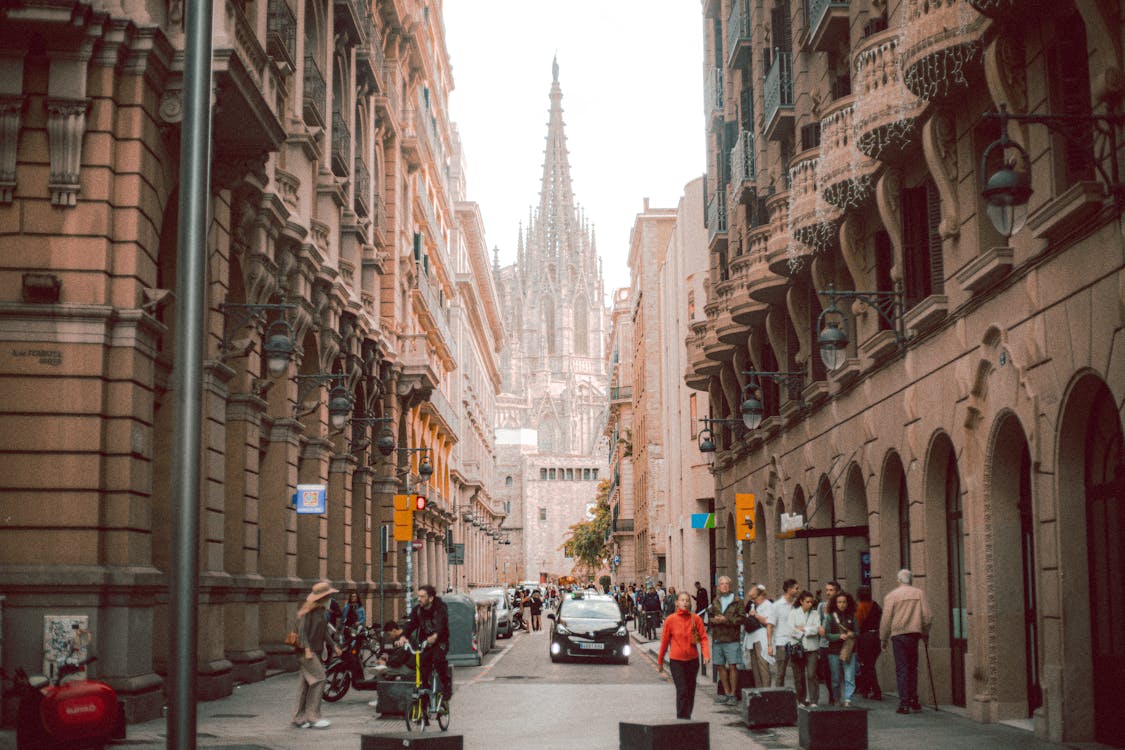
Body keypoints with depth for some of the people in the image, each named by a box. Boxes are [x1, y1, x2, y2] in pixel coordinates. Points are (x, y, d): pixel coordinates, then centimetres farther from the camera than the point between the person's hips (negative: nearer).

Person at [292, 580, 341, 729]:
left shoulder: (320, 609, 15)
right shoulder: (308, 610, -14)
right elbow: (302, 630, -19)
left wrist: (333, 646, 19)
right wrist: (307, 649, -24)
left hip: (316, 651, 9)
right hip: (307, 651, -9)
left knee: (306, 683, 9)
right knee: (318, 678, -14)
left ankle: (299, 718, 12)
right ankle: (312, 716, -11)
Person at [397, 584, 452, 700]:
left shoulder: (440, 608, -17)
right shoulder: (417, 610, -3)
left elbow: (441, 623, -36)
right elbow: (410, 624, -17)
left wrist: (435, 636, -58)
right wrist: (403, 636, -39)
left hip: (440, 641, -5)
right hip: (424, 642, 5)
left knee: (438, 658, -29)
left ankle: (446, 685, -12)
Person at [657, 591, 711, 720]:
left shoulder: (696, 619, -2)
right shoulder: (670, 620, -5)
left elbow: (703, 637, -2)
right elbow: (664, 641, 1)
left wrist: (706, 654, -18)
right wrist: (660, 662, 6)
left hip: (693, 660, 3)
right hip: (676, 661, -2)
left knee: (690, 691, 11)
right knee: (682, 690, -10)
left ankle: (687, 717, 27)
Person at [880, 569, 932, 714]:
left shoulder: (891, 596, -1)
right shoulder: (919, 594, 4)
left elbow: (886, 619, -3)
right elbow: (927, 616, 3)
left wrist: (883, 639, 6)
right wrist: (926, 633, 17)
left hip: (898, 635, -2)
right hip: (914, 633, 2)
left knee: (901, 669, 1)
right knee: (913, 667, 15)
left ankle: (904, 703, -4)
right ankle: (913, 700, 16)